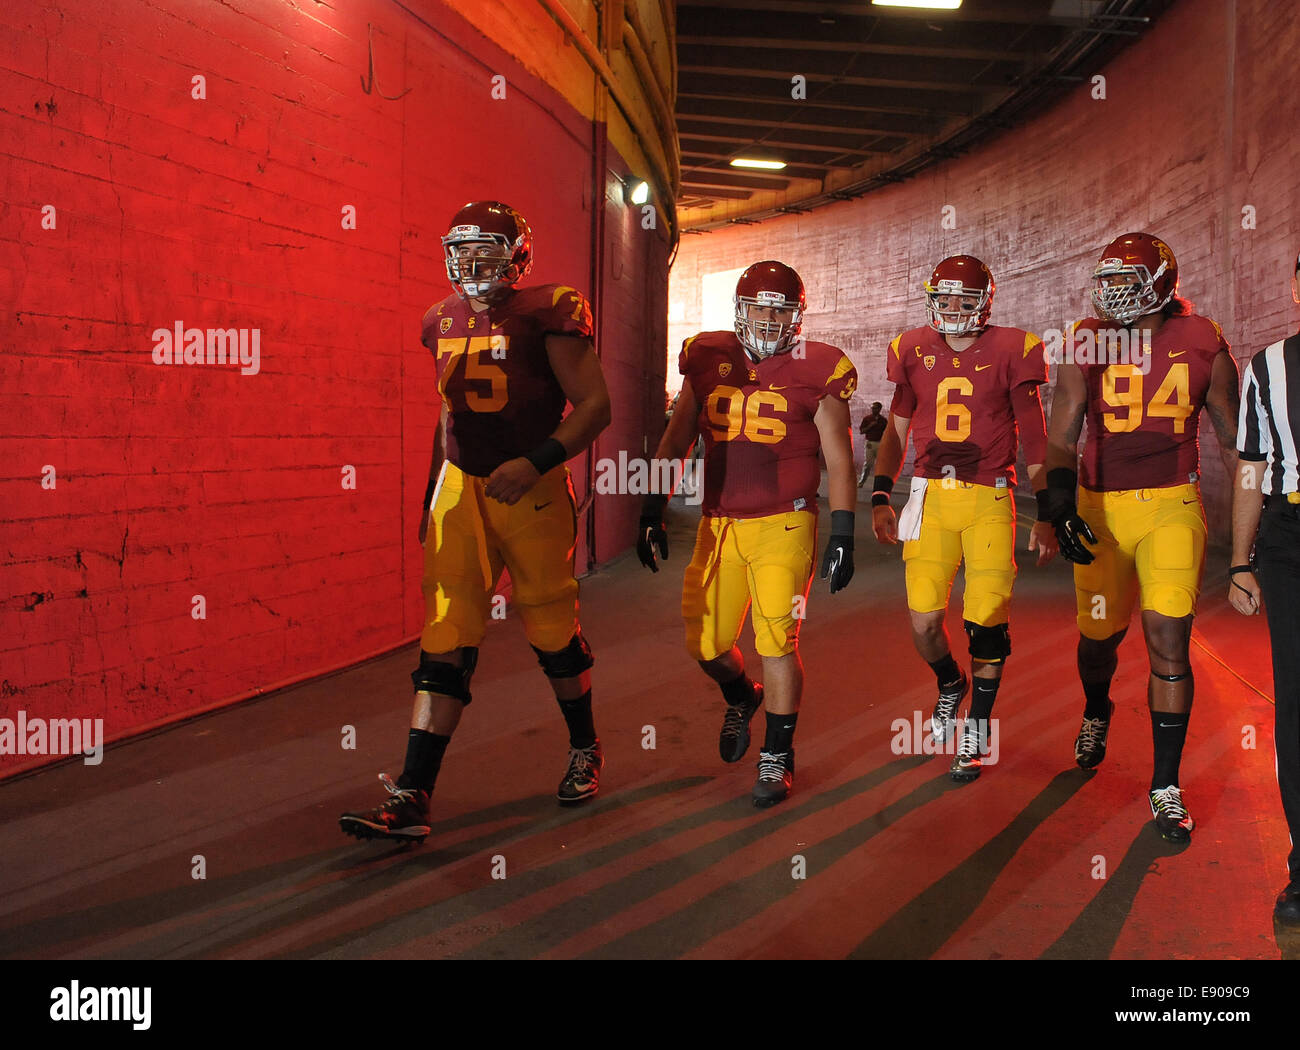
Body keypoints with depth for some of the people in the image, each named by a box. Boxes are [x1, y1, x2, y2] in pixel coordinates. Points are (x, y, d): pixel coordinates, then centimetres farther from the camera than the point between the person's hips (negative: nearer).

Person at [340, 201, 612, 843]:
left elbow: (594, 405, -10)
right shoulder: (445, 321, 11)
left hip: (531, 493, -4)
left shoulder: (546, 314, -8)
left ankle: (584, 748, 35)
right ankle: (411, 799, -3)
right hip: (461, 488, 5)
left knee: (552, 631, 10)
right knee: (446, 640, -1)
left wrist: (535, 462, -22)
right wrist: (433, 488, 22)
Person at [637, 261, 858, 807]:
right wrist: (652, 511, 10)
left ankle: (777, 756, 16)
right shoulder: (708, 360, 7)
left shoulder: (814, 373, -3)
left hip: (783, 526, -4)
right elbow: (675, 442, 13)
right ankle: (741, 699, 41)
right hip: (718, 525, 4)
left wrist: (842, 536, -6)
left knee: (777, 644, -3)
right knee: (705, 644, 7)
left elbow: (838, 461, -1)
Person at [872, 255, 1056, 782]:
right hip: (930, 498, 2)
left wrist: (1045, 516, 1)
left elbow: (1034, 442, 4)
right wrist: (881, 497, 6)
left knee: (987, 620, -5)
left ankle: (976, 728, 17)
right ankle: (949, 685, 34)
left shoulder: (1011, 351, 0)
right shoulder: (914, 351, 7)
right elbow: (896, 431, 16)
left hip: (989, 500, -2)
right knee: (924, 623, -1)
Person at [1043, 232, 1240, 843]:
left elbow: (1233, 440, 9)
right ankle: (1096, 712, 46)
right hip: (1100, 507, 1)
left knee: (1168, 641, -9)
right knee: (1099, 635, 11)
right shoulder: (1089, 342, 0)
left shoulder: (1203, 344, 1)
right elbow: (1063, 431, -7)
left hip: (1172, 507, -1)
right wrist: (1059, 497, -22)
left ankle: (1165, 785, 4)